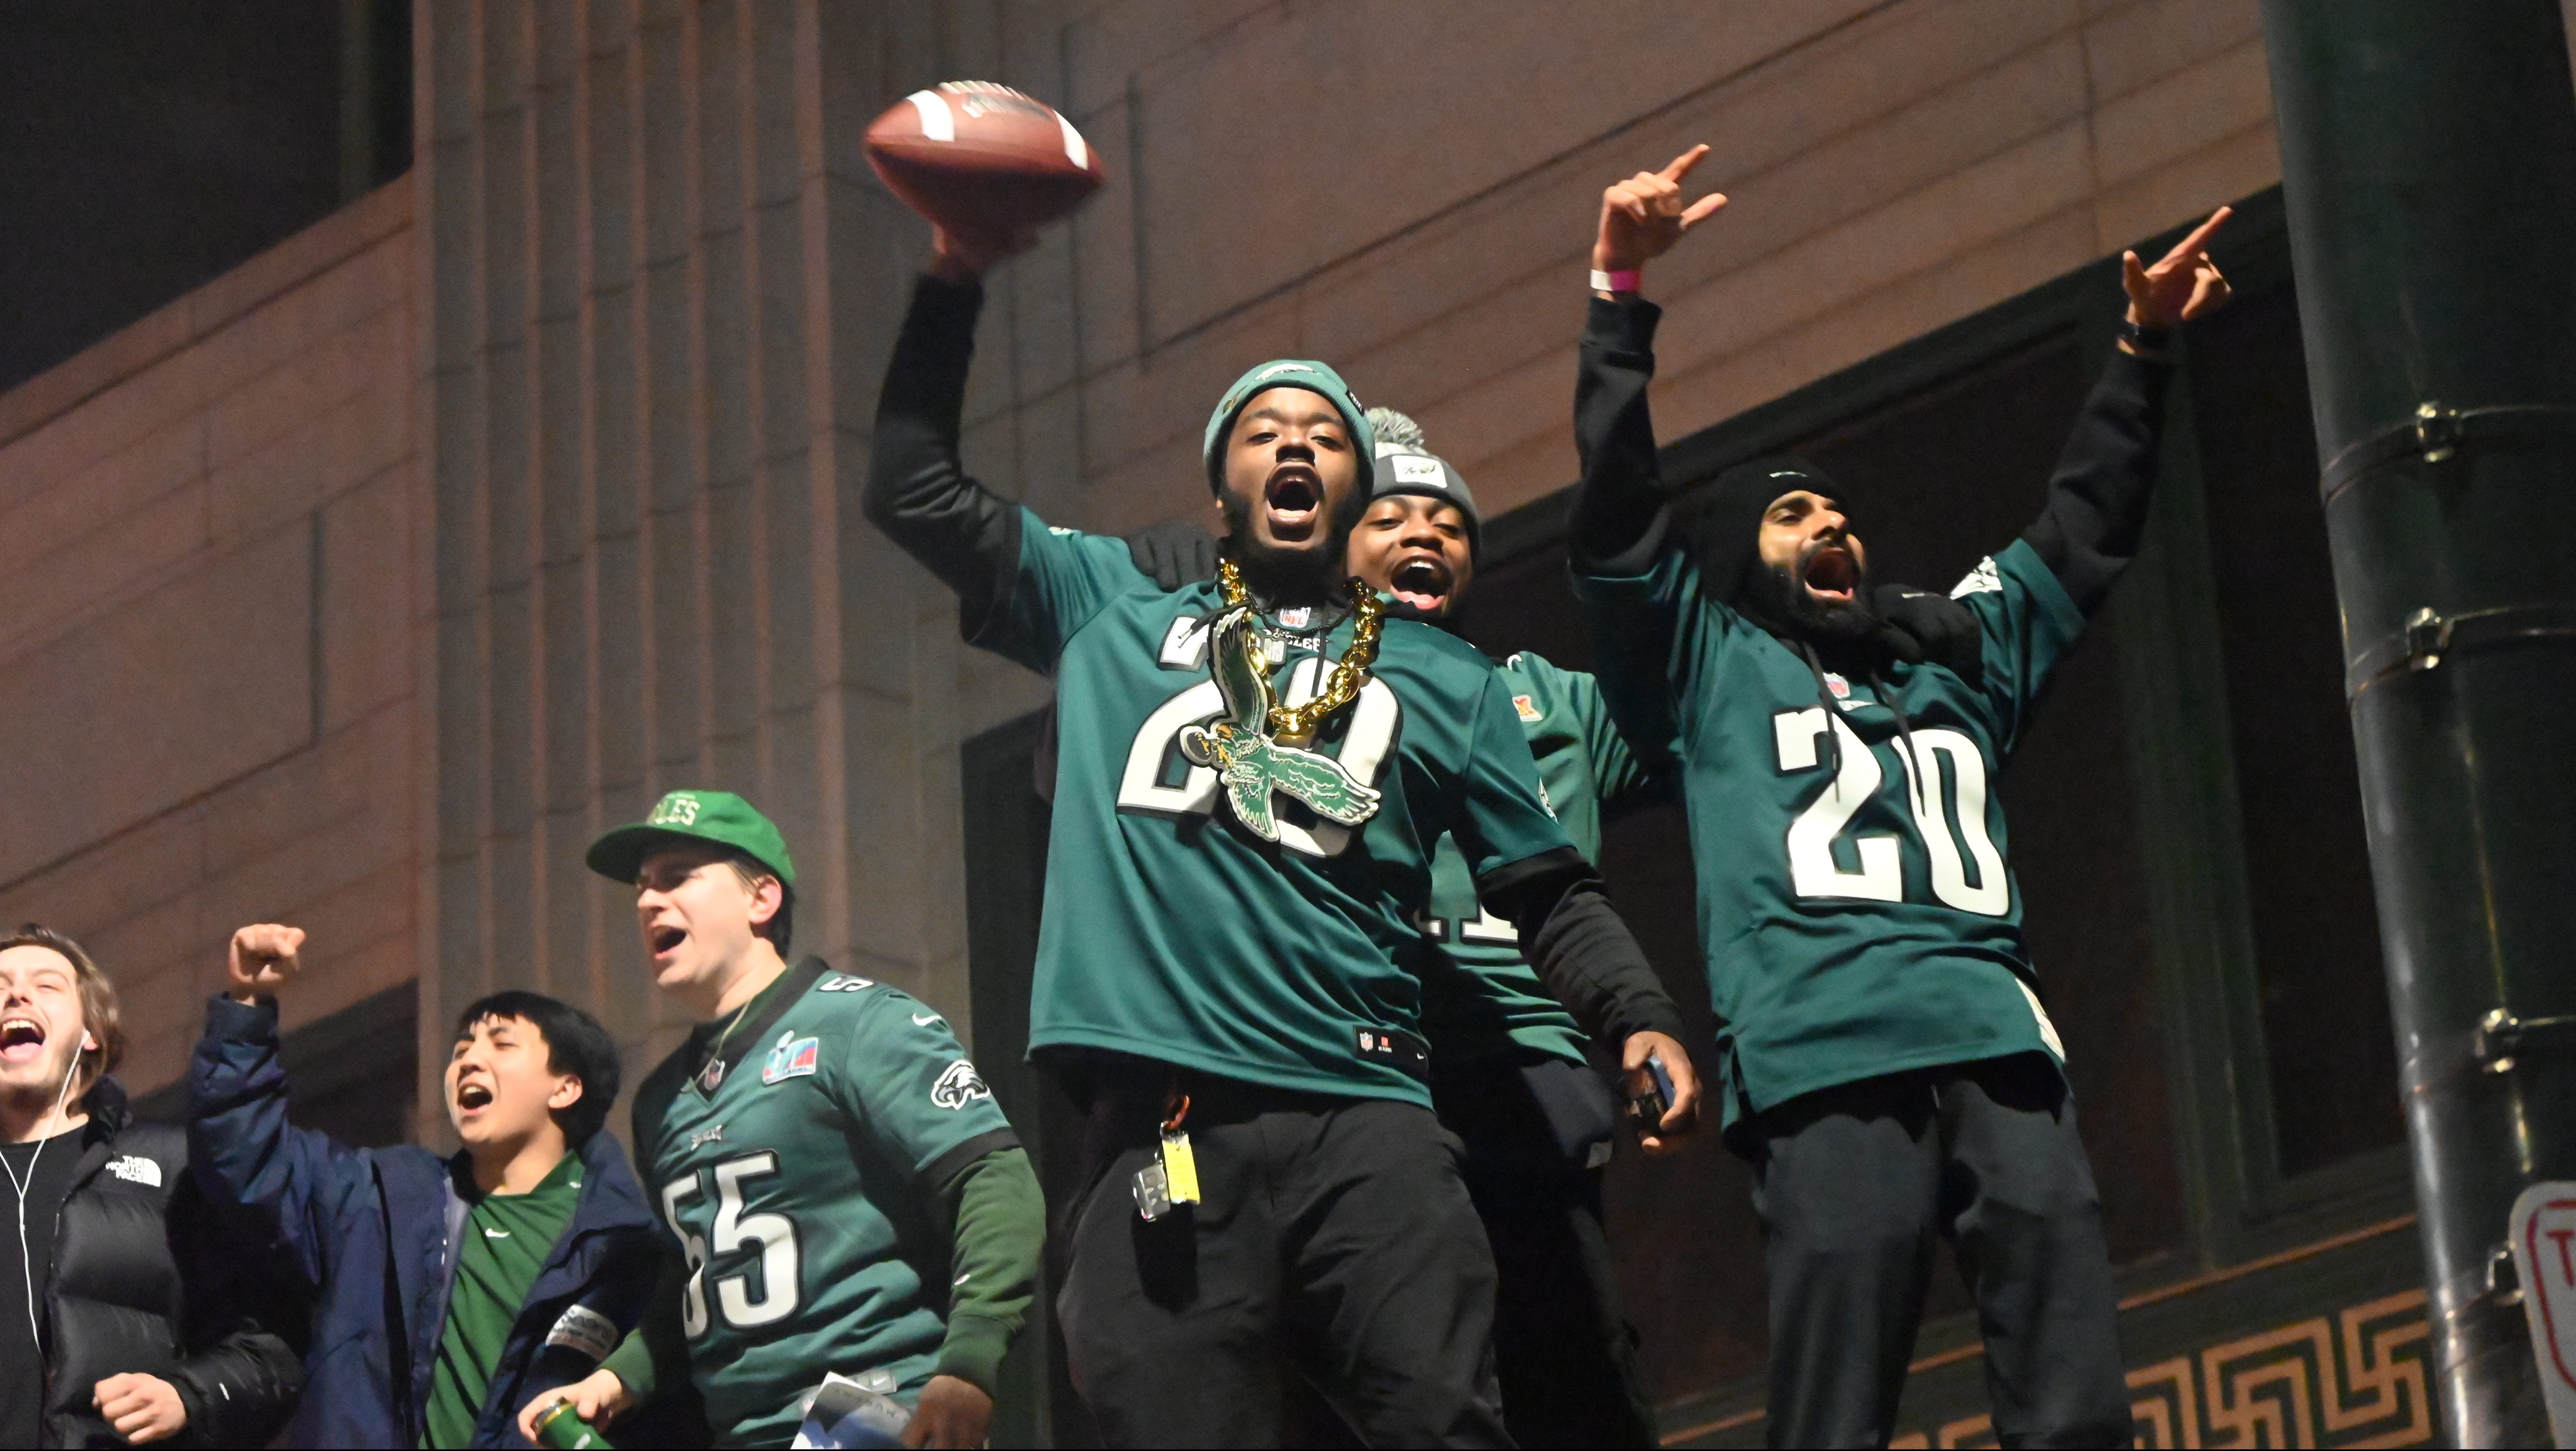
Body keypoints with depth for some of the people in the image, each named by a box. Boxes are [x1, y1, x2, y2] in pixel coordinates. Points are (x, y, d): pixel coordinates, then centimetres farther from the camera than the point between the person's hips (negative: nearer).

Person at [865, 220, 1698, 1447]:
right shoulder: (1111, 614, 22)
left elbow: (1550, 892, 18)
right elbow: (913, 487, 20)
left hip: (1367, 1126, 0)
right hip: (1155, 1132, 0)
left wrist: (1640, 1018, -1)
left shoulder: (1445, 682, 21)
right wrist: (958, 275, 13)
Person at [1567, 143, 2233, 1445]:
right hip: (1826, 1060, -4)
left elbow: (2081, 532, 38)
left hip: (1997, 1046, 4)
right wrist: (1621, 290, 6)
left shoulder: (1953, 679, 36)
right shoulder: (1709, 666, 23)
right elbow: (1617, 504, 12)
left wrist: (2146, 349, 33)